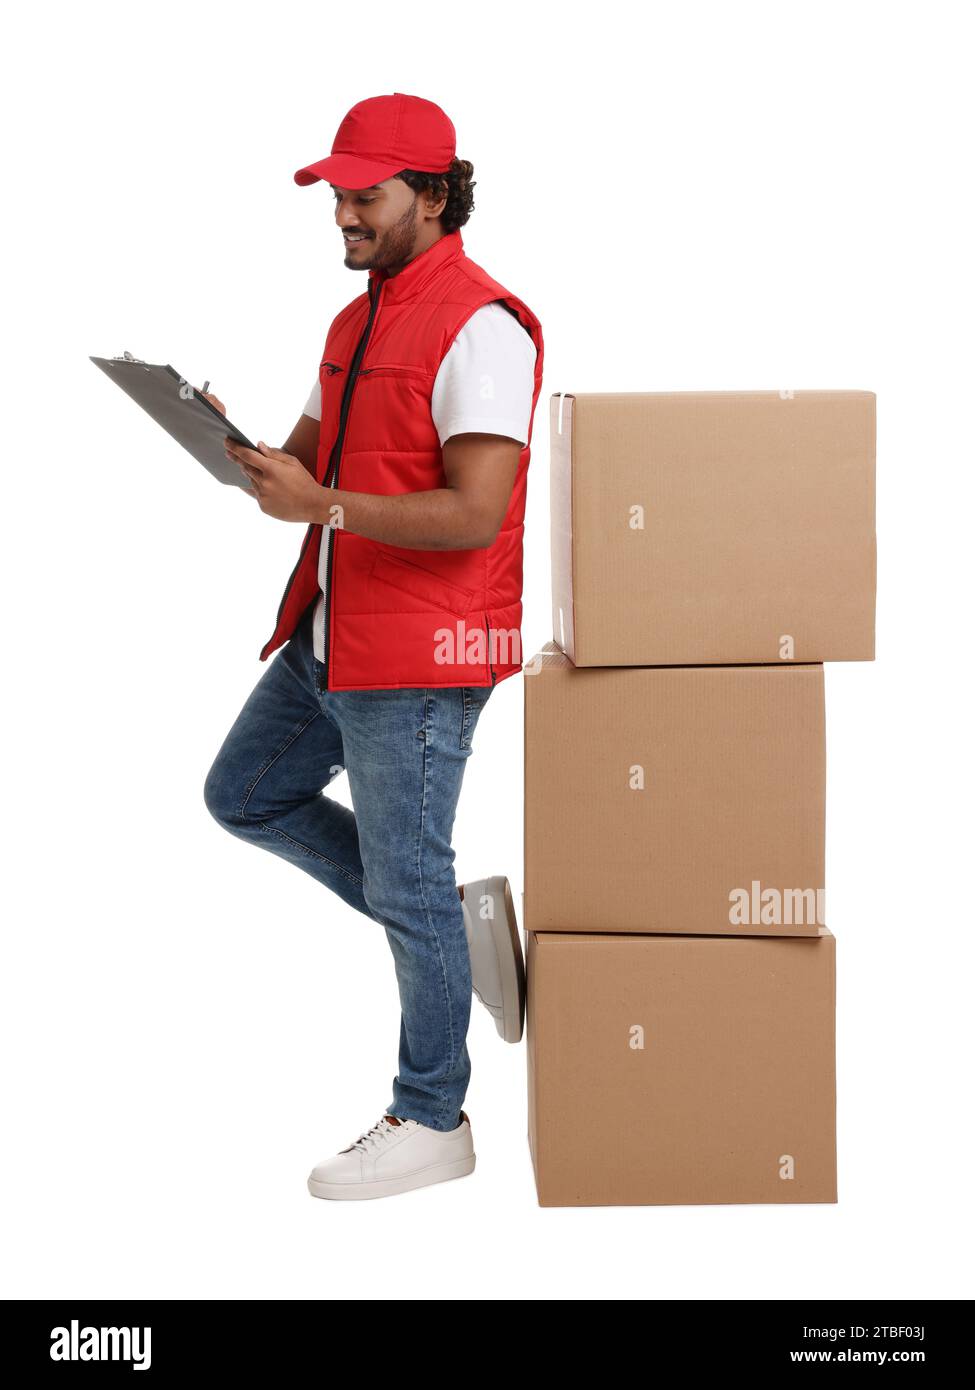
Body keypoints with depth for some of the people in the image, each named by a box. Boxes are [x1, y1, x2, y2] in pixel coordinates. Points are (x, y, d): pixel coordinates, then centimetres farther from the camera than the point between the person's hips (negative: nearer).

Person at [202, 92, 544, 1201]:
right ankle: (455, 918, 24)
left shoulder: (481, 328, -17)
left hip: (421, 659, -10)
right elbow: (315, 449, 20)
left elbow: (474, 513, -24)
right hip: (329, 639, 10)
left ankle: (430, 1122, 16)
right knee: (246, 795, 20)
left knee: (407, 884, -1)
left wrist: (322, 506, -22)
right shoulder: (359, 320, 14)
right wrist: (255, 459, -2)